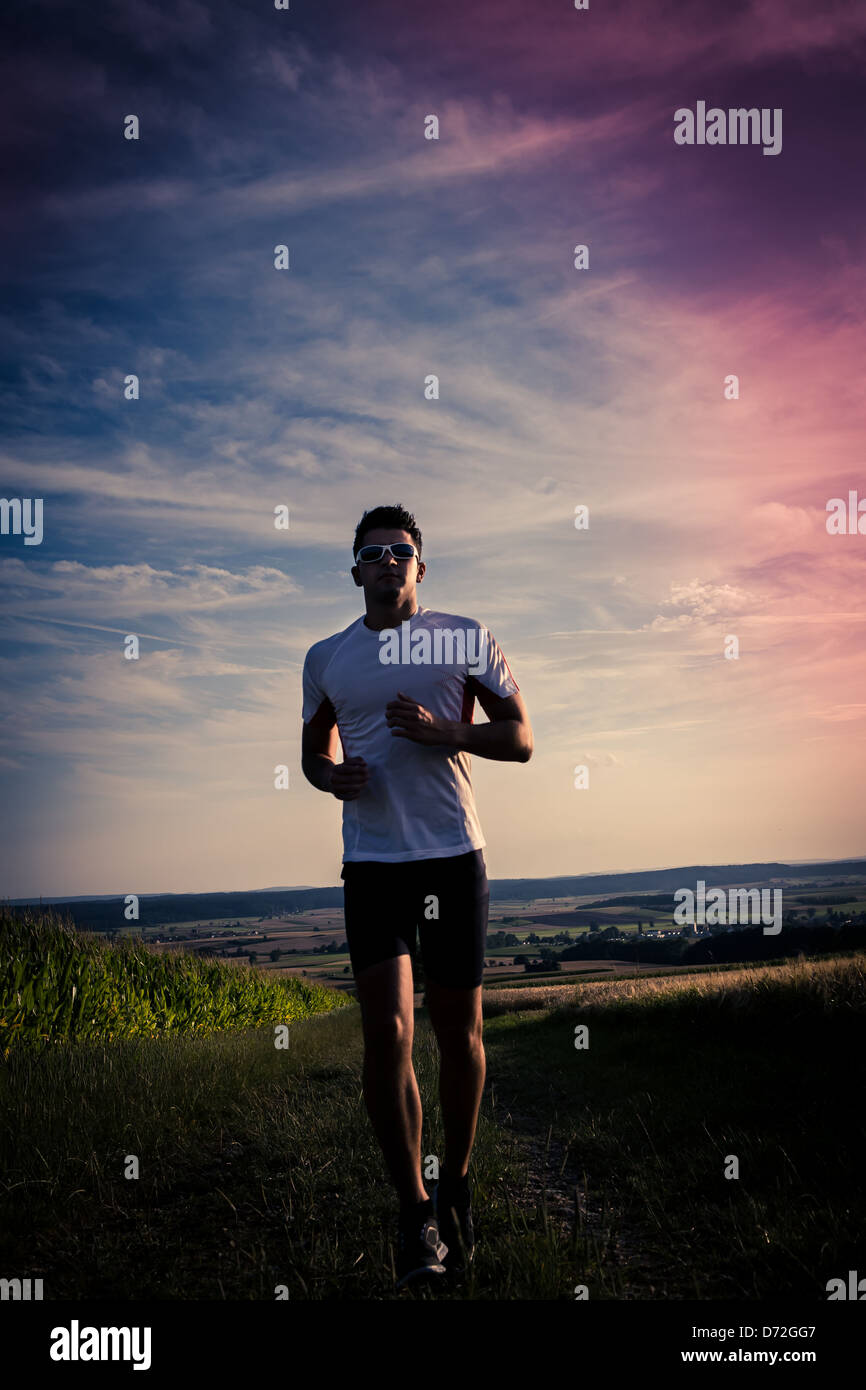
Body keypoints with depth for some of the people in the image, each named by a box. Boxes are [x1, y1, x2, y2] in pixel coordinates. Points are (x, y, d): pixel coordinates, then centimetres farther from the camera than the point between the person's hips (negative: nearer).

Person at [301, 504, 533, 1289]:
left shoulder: (464, 638, 5)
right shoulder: (326, 658, 11)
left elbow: (519, 739, 4)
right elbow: (314, 750, 22)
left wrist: (444, 732, -13)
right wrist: (332, 776, -2)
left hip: (455, 854, 0)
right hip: (372, 863, 1)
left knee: (458, 1031, 7)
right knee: (387, 1031, -10)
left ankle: (455, 1188, 28)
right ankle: (414, 1212, 3)